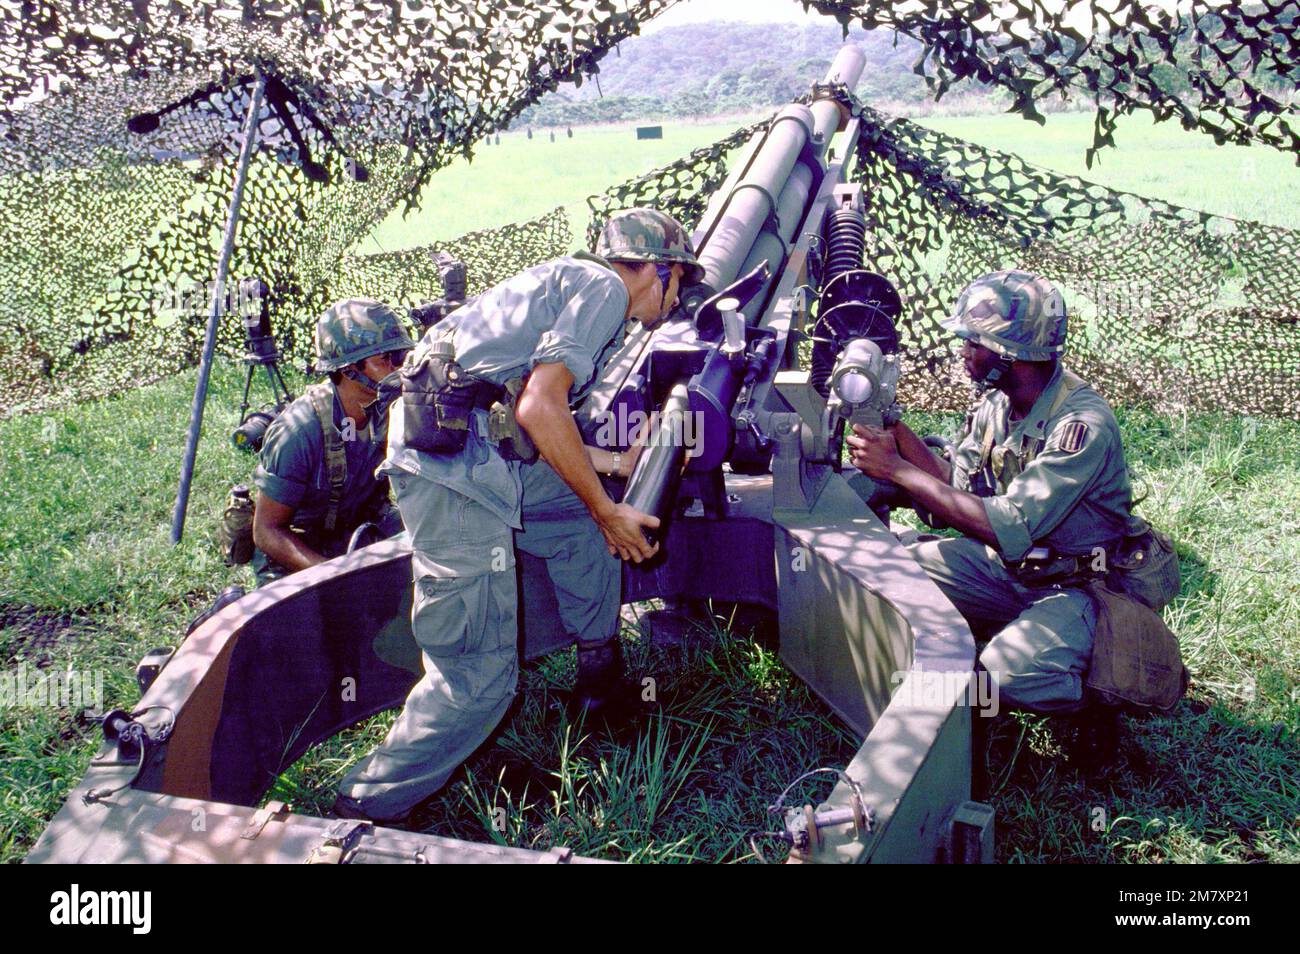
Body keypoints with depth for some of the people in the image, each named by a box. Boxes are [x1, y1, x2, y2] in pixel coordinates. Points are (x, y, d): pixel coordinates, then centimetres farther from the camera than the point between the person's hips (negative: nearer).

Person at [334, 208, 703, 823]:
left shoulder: (567, 281, 27)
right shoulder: (604, 286, -1)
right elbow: (539, 408, -15)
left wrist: (618, 464, 35)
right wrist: (609, 512, -7)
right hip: (454, 466, -10)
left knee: (581, 513, 24)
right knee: (478, 677, -5)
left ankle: (601, 680, 32)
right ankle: (365, 813, 6)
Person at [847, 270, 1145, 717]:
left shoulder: (1083, 423, -27)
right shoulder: (996, 403, -2)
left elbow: (1008, 528, -33)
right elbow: (957, 486, 0)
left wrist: (897, 469, -31)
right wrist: (893, 424, -12)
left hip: (1074, 587, -7)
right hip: (1007, 565, 7)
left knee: (1010, 671, -32)